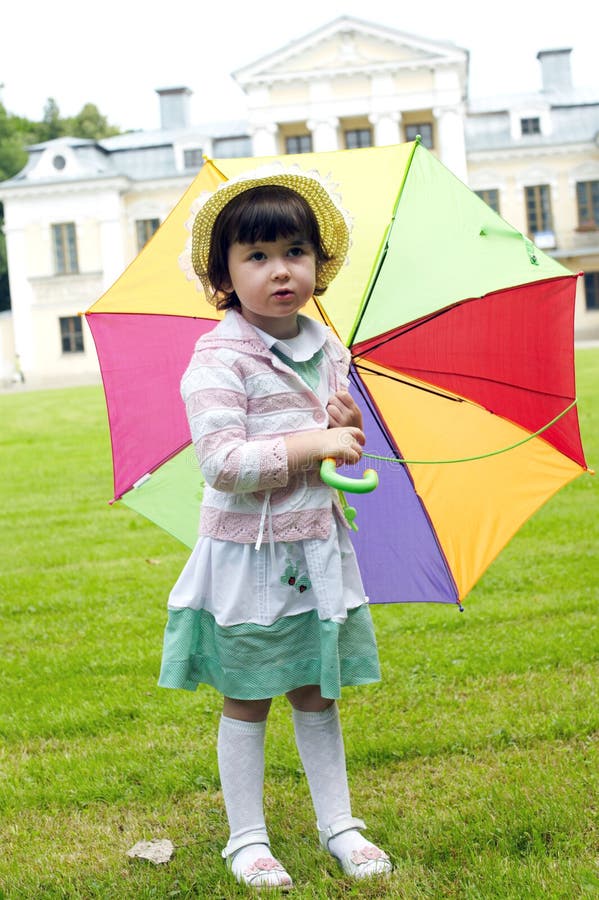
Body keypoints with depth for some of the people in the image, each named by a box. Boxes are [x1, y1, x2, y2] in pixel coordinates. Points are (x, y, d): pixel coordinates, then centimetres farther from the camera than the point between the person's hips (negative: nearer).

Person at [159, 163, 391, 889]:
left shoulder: (327, 350, 7)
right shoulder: (219, 360, -15)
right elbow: (224, 463, -24)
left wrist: (349, 428, -4)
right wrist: (315, 444, -22)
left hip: (317, 549, 6)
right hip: (247, 552, -5)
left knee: (317, 694, 16)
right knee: (246, 701, 8)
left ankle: (337, 824, 30)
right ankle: (246, 839, 24)